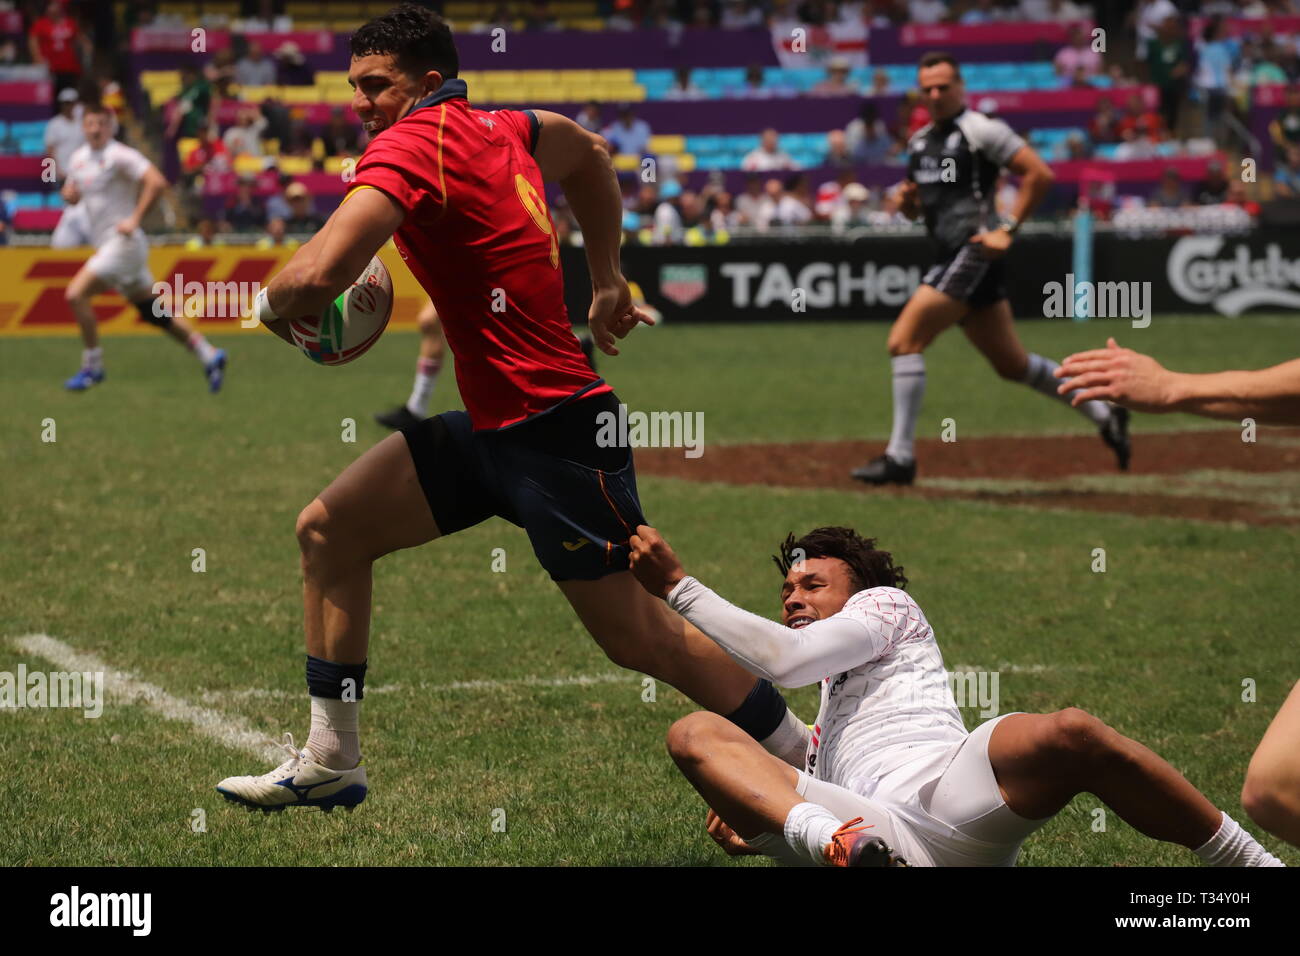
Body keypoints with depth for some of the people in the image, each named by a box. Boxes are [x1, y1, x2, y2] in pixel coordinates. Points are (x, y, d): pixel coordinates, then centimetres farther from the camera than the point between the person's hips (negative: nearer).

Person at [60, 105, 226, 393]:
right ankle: (209, 355, 16)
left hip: (123, 241, -9)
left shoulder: (119, 155, -11)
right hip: (105, 244, 9)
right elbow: (72, 196, 26)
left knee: (76, 294, -18)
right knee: (153, 311, 10)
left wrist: (134, 219, -22)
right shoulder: (78, 158, 13)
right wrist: (69, 193, 2)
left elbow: (156, 182, -21)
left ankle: (92, 366, -8)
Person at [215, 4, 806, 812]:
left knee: (637, 638, -1)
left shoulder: (412, 145, -16)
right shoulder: (500, 131, 10)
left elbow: (319, 274, -28)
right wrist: (607, 280, 32)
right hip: (491, 425, 10)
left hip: (554, 428, -10)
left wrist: (271, 304, -5)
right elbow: (590, 154, 31)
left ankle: (811, 757, 14)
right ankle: (331, 761, 11)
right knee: (329, 528, 6)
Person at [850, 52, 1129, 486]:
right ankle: (1102, 413, 24)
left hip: (975, 252, -9)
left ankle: (900, 457, -12)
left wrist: (1007, 229, -15)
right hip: (952, 258, 9)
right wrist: (907, 199, 2)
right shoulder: (920, 141, 18)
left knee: (904, 340, -15)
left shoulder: (979, 130, -8)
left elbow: (1040, 174, -13)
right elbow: (914, 209, 26)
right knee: (1012, 364, 13)